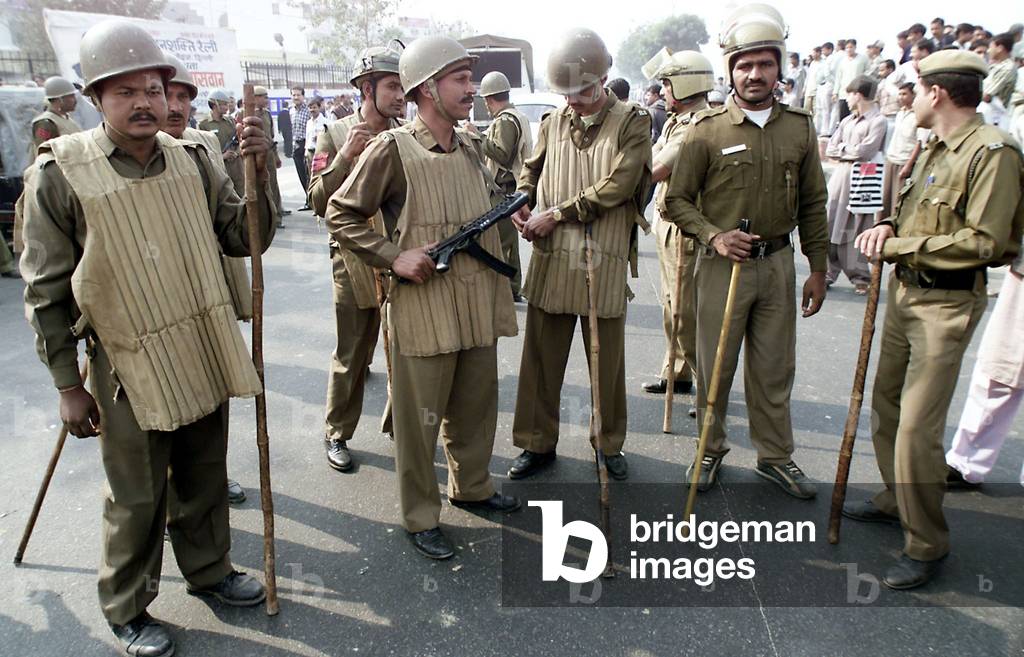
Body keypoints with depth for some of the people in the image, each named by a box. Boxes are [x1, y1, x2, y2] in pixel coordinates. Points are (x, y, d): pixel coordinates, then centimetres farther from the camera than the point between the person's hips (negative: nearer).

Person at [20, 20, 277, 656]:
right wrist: (69, 386, -5)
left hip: (204, 355, 4)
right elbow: (46, 291, -7)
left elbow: (246, 239, 1)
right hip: (130, 369, -4)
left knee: (205, 478, 19)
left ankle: (209, 569, 42)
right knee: (138, 498, 9)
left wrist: (258, 172, -15)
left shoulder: (194, 159, 0)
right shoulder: (61, 173, -11)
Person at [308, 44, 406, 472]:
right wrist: (344, 156, -20)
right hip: (356, 261, -2)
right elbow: (319, 202, -8)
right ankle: (337, 435, 27)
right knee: (351, 357, 9)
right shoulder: (336, 135, -2)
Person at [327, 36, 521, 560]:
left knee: (476, 405, 19)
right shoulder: (392, 150, -11)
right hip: (423, 307, -6)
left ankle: (471, 485, 42)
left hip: (479, 305, 7)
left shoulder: (471, 147, 9)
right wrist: (394, 257, -14)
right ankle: (420, 517, 25)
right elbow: (340, 216, -6)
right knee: (420, 418, 6)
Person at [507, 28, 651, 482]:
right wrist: (522, 203, -1)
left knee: (608, 362, 9)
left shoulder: (632, 122, -1)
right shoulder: (552, 124, 10)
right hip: (550, 262, 3)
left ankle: (610, 443, 28)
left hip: (605, 264, -3)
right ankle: (538, 444, 23)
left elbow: (616, 186, -12)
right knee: (541, 359, 8)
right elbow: (530, 171, 21)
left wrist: (555, 214, -13)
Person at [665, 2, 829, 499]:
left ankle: (775, 457, 28)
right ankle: (711, 449, 27)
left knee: (775, 368, 11)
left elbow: (812, 205, 10)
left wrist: (818, 269, 8)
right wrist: (713, 236, -19)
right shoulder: (707, 130, -5)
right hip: (721, 264, -3)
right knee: (714, 366, 7)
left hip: (777, 264, 3)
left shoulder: (799, 128, 5)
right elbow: (677, 199, -3)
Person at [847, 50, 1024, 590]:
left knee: (917, 429, -9)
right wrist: (890, 228, -2)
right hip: (905, 292, 9)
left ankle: (926, 545, 8)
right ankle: (896, 499, 37)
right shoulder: (934, 150, 13)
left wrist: (901, 244, -18)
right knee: (887, 404, 18)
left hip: (947, 305, -9)